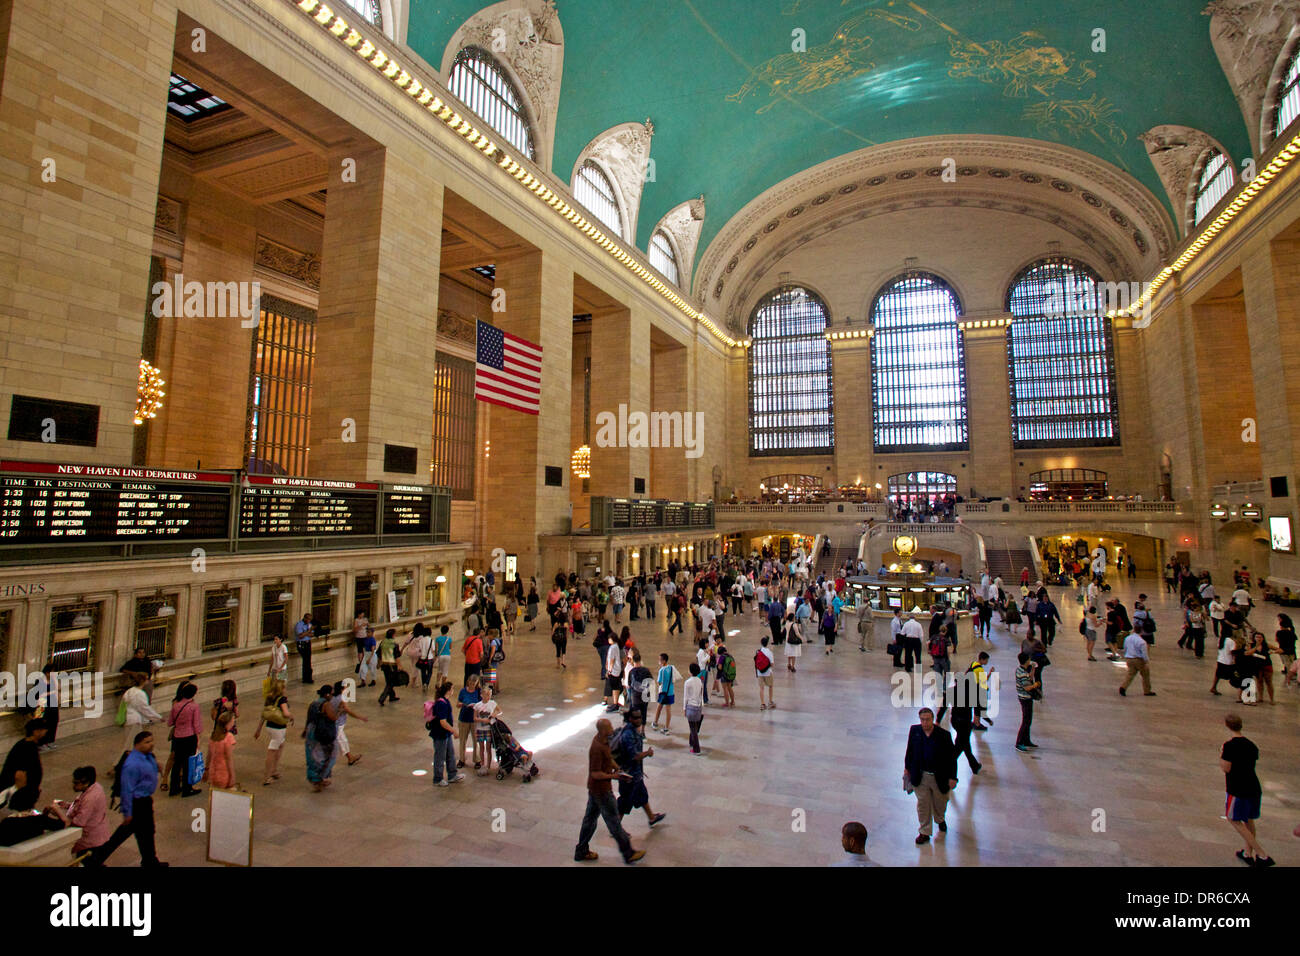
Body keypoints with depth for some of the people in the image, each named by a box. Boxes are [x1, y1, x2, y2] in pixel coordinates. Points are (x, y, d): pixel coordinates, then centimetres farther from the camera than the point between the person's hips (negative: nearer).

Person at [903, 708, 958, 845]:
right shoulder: (914, 730, -11)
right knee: (922, 804, 10)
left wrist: (952, 777, -7)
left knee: (940, 803, 22)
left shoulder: (944, 735, -19)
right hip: (920, 776, 1)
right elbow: (910, 750, 4)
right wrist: (907, 767, 9)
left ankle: (940, 819, 53)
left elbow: (952, 757, -9)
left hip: (939, 777, -1)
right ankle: (925, 832, 27)